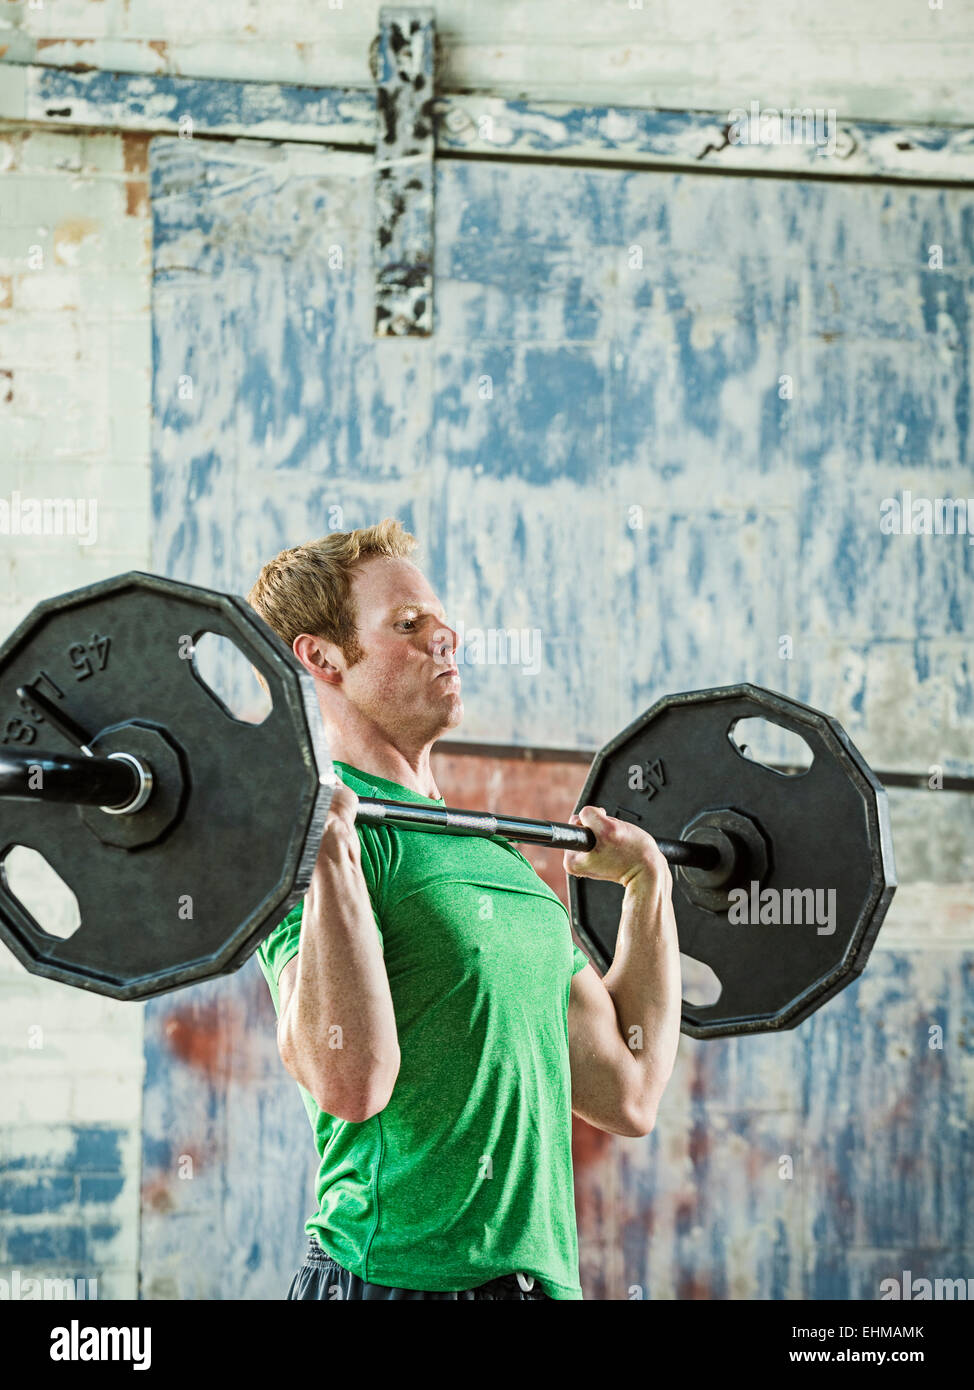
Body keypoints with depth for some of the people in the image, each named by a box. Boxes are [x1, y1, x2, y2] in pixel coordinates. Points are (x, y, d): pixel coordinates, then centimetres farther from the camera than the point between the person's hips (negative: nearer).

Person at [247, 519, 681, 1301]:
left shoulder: (495, 854, 16)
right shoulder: (319, 831, -9)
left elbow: (627, 1097, 16)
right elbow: (351, 1080, -25)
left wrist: (650, 886, 21)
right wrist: (328, 847, -26)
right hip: (396, 1274, -8)